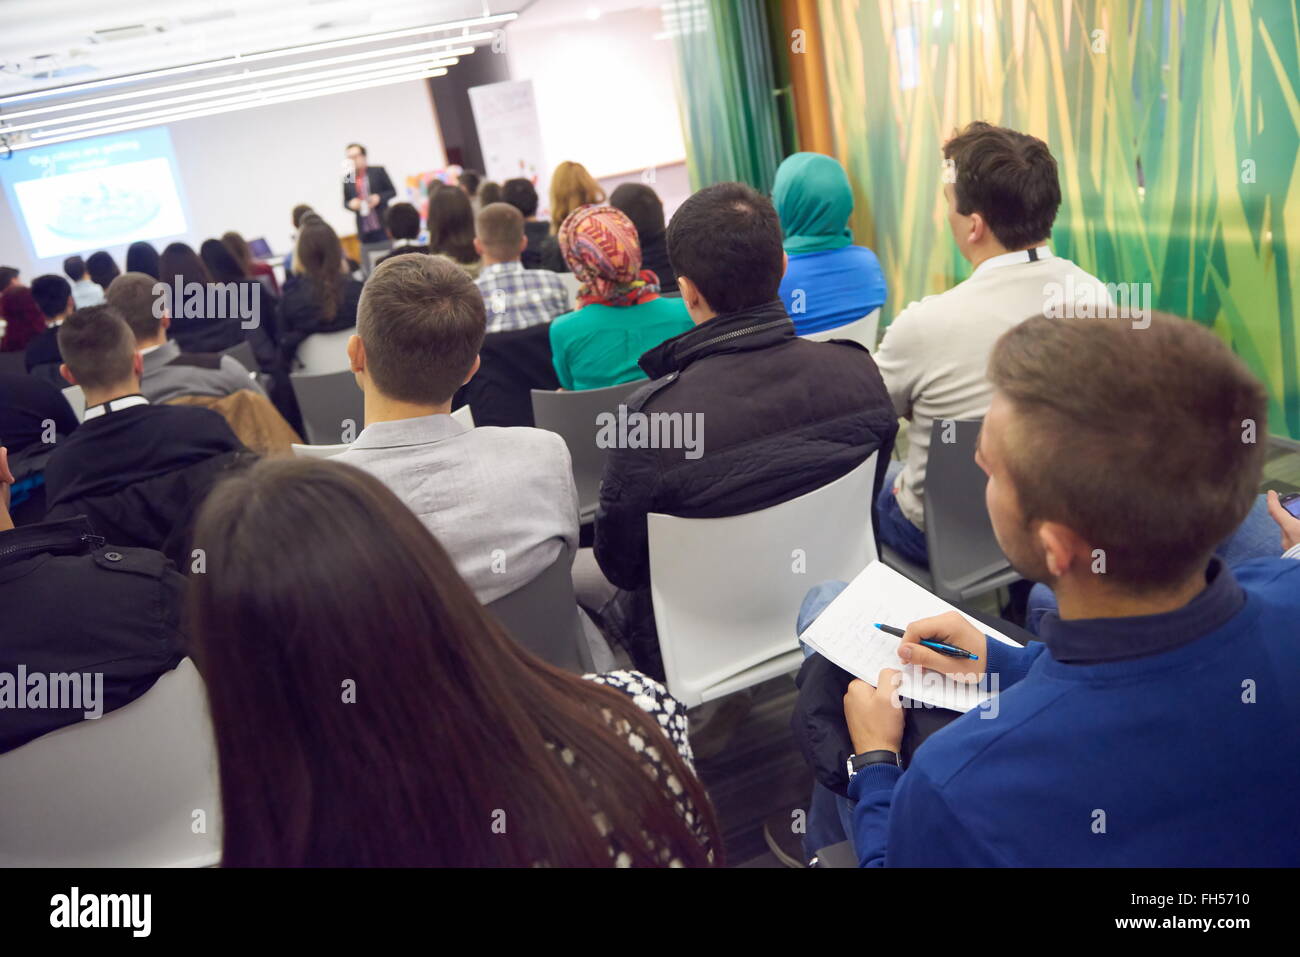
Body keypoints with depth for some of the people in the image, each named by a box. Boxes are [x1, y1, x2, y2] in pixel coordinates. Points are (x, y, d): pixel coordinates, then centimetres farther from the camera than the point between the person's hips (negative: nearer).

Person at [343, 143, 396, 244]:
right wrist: (351, 204, -8)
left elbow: (392, 191, 5)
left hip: (384, 225, -2)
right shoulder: (347, 179, 8)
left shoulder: (378, 171, 2)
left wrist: (379, 197, -13)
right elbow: (345, 202, 15)